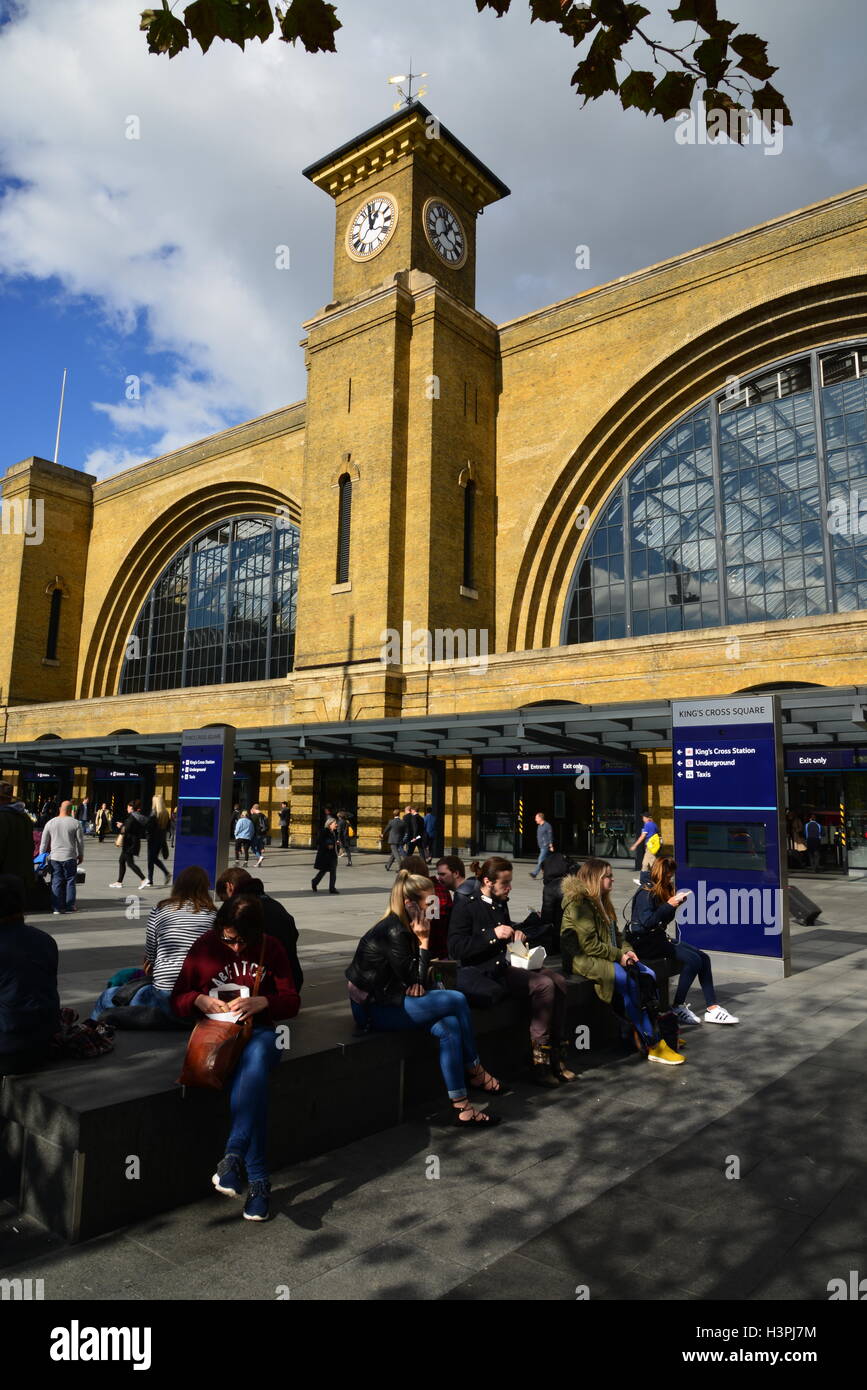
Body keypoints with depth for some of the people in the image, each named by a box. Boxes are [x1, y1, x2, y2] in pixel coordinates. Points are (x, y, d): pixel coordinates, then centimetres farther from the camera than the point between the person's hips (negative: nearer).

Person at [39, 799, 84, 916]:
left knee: (56, 882, 5)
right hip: (70, 857, -2)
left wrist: (41, 856, 20)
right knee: (70, 881, 9)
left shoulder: (51, 822, 2)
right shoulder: (75, 823, -5)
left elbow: (44, 841, 8)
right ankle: (70, 905, 11)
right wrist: (81, 855, 13)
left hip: (54, 857, 2)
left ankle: (57, 907, 4)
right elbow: (80, 841, 0)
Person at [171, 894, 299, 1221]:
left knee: (255, 1060, -38)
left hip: (258, 1031, 1)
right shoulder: (205, 946, 3)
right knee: (253, 1078, -32)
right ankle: (257, 1180, -31)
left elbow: (291, 1001, 3)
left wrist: (261, 1003, -18)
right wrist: (200, 1000, -15)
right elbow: (178, 999, 8)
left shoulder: (272, 949, 4)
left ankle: (234, 1155, -40)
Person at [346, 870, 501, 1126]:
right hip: (374, 1009, -8)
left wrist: (417, 984, -8)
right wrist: (423, 941, -15)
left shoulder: (401, 926, 8)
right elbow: (413, 980, -14)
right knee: (457, 1000, -15)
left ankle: (461, 1108, -10)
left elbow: (413, 980, 14)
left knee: (448, 1026, -13)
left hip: (387, 1001, 8)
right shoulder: (394, 932, -21)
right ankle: (473, 1069, 5)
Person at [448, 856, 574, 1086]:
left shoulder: (500, 903, 16)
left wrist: (515, 933, 10)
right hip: (477, 974, -9)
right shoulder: (465, 904, -8)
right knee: (543, 985, -22)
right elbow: (456, 948, -17)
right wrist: (493, 934, -19)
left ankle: (557, 1055, -2)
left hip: (502, 968, 9)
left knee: (557, 981, -7)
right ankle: (540, 1062, -14)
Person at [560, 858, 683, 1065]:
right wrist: (618, 956, -16)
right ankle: (652, 1044, -19)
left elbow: (614, 936, 20)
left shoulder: (601, 902, 17)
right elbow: (588, 944, -18)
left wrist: (626, 951, 0)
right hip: (582, 959, -9)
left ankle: (657, 1031, -6)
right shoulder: (579, 903, -13)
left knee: (648, 975, -11)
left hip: (605, 956, 9)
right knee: (628, 981, -29)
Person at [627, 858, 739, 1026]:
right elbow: (647, 922, -24)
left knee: (703, 957, -4)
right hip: (644, 943, -9)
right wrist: (669, 905, -22)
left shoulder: (662, 891, 14)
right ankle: (677, 1008, -11)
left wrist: (675, 905, 4)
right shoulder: (646, 893, -13)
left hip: (658, 938, 9)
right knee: (693, 960, -21)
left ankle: (712, 1008, -5)